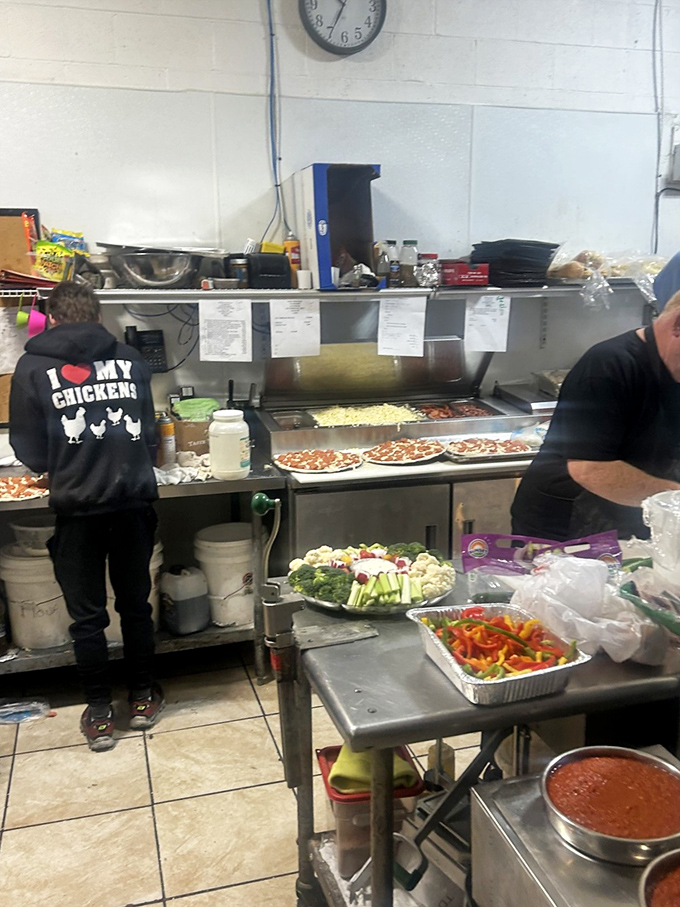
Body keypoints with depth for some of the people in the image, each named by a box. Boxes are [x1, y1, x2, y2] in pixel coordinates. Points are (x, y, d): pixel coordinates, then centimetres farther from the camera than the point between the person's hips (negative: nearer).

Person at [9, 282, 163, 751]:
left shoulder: (33, 368, -2)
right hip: (134, 500, 2)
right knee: (135, 603, 17)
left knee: (87, 615, 11)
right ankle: (143, 699, 30)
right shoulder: (130, 360, 3)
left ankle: (100, 715, 23)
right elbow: (148, 432, 9)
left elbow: (30, 453, 0)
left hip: (77, 507, -2)